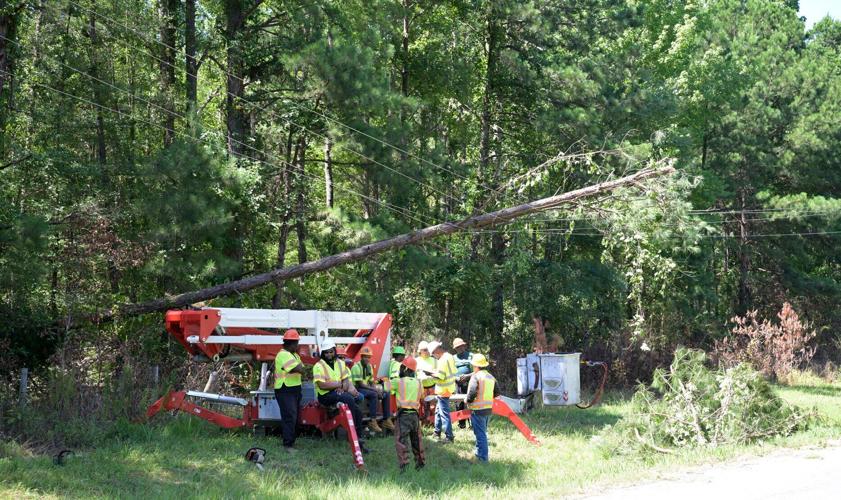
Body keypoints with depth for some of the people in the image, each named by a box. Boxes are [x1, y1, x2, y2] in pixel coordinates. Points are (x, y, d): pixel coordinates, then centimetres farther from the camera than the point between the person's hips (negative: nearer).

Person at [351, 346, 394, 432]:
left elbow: (371, 382, 15)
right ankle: (372, 421, -35)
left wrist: (377, 389, -8)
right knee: (373, 395, -34)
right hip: (357, 389, -9)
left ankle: (386, 420, 0)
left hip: (366, 388, 9)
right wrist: (375, 389, -22)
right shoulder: (356, 367, -15)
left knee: (386, 394, -2)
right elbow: (360, 384, -21)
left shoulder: (369, 367, 13)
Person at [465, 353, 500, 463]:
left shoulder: (476, 376, -14)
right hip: (489, 408, 8)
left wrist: (468, 401, -8)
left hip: (478, 409, -8)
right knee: (483, 432, 20)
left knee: (480, 434, -3)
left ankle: (483, 457, -1)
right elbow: (497, 393, 13)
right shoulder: (491, 377, 10)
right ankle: (479, 453, 31)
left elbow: (472, 391, -25)